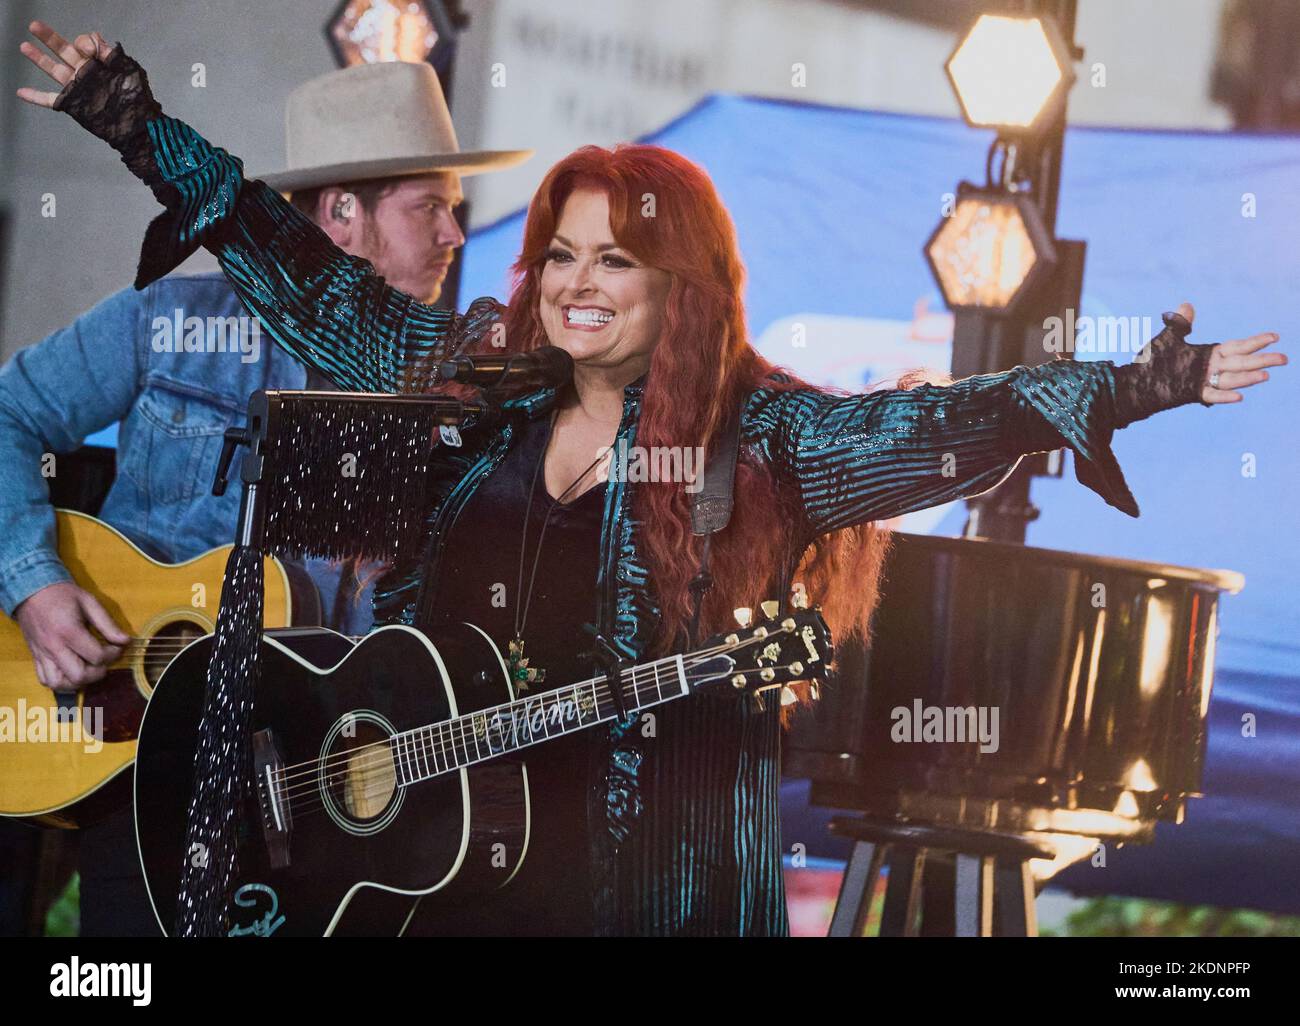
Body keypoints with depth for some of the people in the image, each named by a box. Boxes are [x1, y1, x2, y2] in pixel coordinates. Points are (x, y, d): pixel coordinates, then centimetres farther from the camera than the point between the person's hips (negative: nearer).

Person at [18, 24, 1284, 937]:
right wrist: (138, 124, 15)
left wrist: (1139, 386, -27)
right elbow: (311, 277, 13)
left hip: (650, 872, -3)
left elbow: (933, 428, -15)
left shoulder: (760, 437, -5)